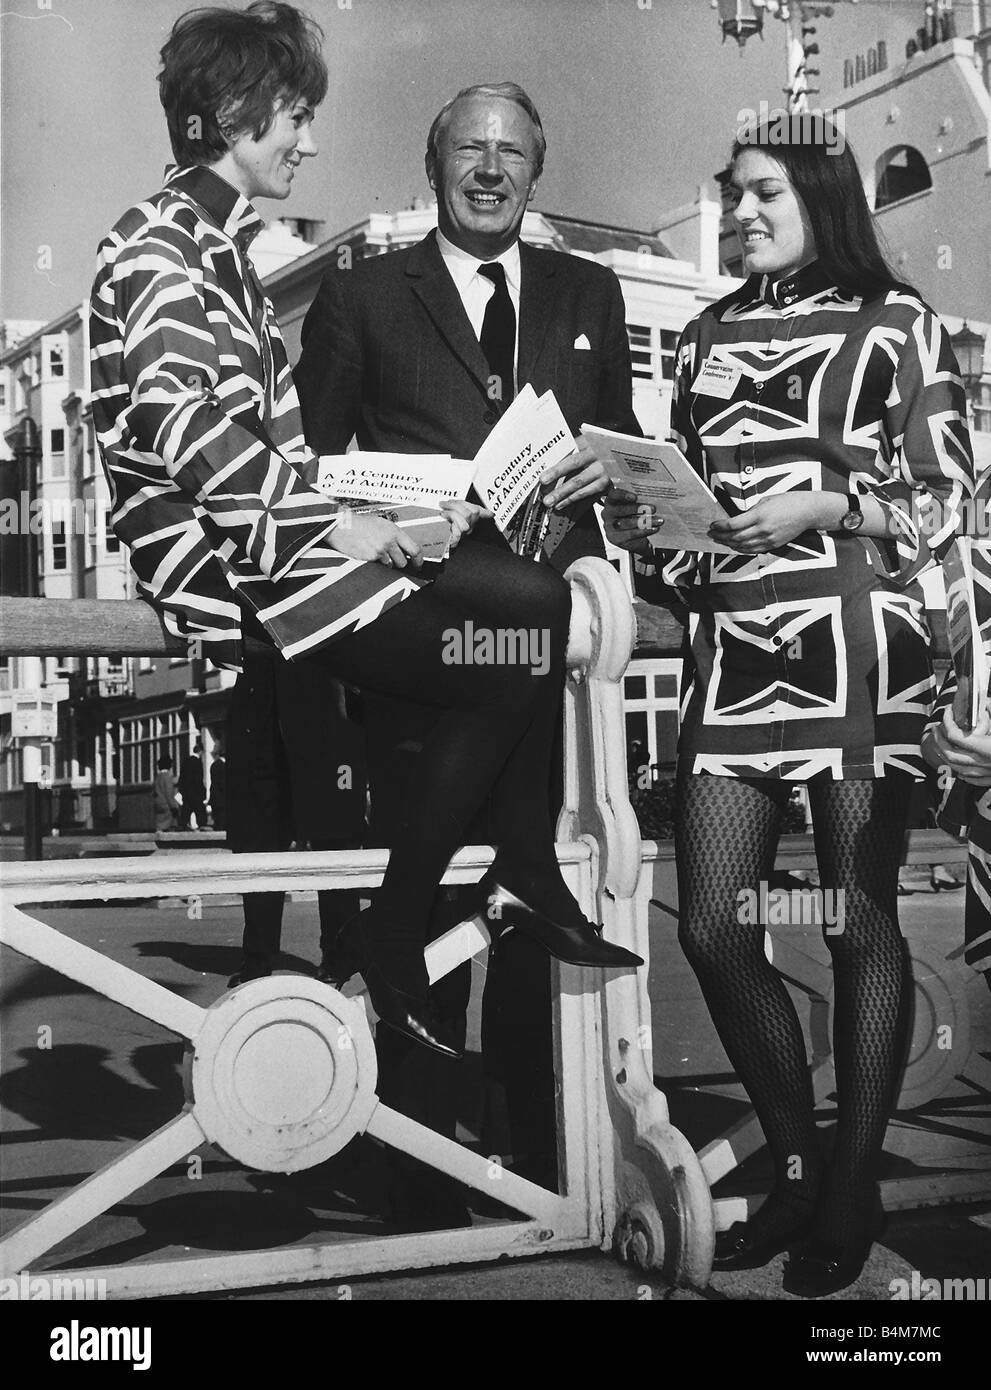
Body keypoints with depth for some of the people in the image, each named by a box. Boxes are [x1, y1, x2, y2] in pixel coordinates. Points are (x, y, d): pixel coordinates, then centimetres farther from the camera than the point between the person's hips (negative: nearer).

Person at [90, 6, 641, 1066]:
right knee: (503, 672, -13)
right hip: (227, 554, -9)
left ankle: (528, 878, 0)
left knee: (535, 600, -2)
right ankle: (395, 931, -2)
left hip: (283, 528, 9)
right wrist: (333, 519, -20)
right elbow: (178, 420, -22)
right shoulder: (159, 243, -9)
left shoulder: (221, 246, 21)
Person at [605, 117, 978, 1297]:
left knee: (858, 918, 1)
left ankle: (853, 1191, 17)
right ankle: (794, 1167, 21)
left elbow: (945, 499, 1)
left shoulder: (895, 324, 5)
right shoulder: (707, 337, 18)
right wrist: (646, 521, -1)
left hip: (855, 638, -4)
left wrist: (821, 505, -12)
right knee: (712, 927, 0)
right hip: (733, 647, 4)